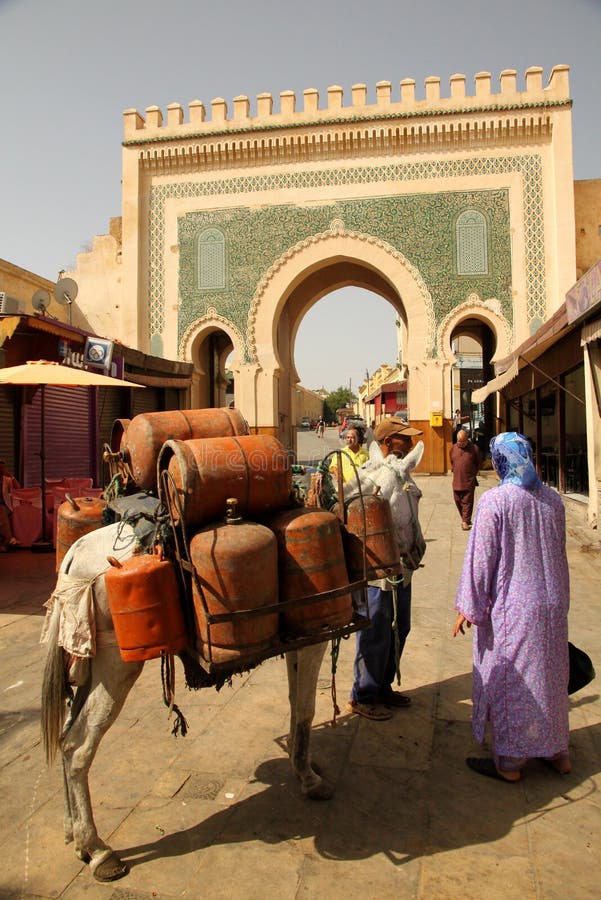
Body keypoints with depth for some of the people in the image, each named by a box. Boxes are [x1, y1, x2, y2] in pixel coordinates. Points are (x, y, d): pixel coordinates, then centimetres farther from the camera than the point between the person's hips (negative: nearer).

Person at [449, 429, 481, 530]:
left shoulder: (474, 448, -5)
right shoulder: (453, 448, 5)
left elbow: (479, 463, 6)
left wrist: (473, 473, 3)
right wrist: (454, 471, 11)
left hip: (469, 481, -4)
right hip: (457, 480, 4)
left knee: (467, 502, -2)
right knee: (457, 500, 11)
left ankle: (465, 521, 1)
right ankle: (464, 518, 27)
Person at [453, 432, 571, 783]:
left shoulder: (495, 500, -18)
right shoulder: (553, 499, 2)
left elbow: (481, 558, -16)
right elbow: (559, 554, 12)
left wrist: (468, 608, -8)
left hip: (511, 609, -6)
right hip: (552, 607, 6)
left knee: (509, 682, 7)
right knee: (550, 675, 20)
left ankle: (510, 762, 19)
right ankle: (558, 752, 35)